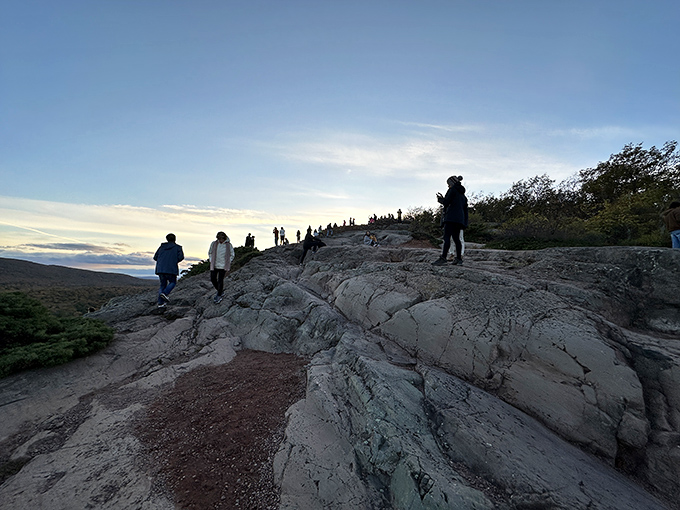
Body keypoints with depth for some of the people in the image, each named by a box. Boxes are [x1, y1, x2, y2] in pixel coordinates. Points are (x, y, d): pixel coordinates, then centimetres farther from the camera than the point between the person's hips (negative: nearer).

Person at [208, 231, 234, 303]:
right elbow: (210, 253, 10)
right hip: (214, 265, 3)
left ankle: (219, 295, 16)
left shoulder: (229, 245, -9)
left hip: (223, 266, -3)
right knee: (213, 279, 7)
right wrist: (211, 262, 3)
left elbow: (231, 255, 2)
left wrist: (227, 265, -2)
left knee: (220, 280, -1)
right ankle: (219, 290, 32)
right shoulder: (213, 244, -5)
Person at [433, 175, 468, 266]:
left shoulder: (453, 189, 1)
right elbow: (465, 210, 24)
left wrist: (440, 199, 13)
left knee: (447, 237, -17)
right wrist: (465, 223, 25)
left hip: (451, 217, -8)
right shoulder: (463, 194, 26)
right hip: (459, 219, 9)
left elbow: (446, 202, -7)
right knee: (456, 238, 10)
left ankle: (443, 258, -27)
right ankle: (459, 258, 10)